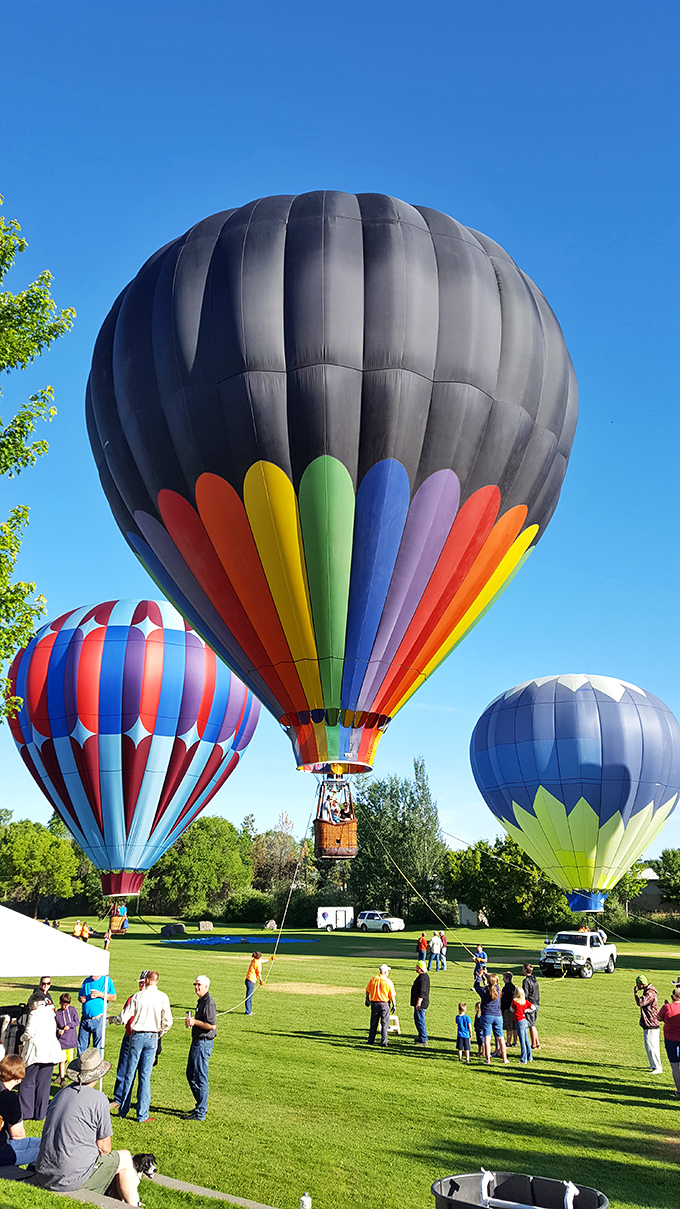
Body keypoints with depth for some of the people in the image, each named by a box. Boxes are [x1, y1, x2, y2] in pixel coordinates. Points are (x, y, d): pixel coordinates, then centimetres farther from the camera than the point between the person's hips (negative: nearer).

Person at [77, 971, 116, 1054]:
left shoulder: (106, 980, -1)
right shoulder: (87, 981, 12)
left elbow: (113, 997, -5)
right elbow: (80, 996, 20)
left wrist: (100, 994, -18)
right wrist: (81, 999, -4)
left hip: (98, 1019, -4)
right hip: (85, 1018, 4)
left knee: (98, 1046, 3)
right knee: (81, 1045, 9)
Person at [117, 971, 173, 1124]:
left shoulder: (138, 996, -5)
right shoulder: (162, 997, -4)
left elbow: (124, 1018, -3)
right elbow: (168, 1021, -7)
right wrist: (160, 1033, 12)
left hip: (136, 1036, 0)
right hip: (152, 1037, 0)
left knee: (130, 1073, 11)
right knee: (145, 1076, 4)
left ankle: (123, 1110, 20)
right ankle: (142, 1115, 5)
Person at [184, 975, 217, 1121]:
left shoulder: (209, 1002, -18)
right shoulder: (201, 1001, 13)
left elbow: (212, 1025, -24)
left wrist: (195, 1022, -18)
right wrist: (191, 1020, 6)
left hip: (203, 1043, -11)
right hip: (197, 1042, 11)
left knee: (200, 1078, -4)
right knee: (190, 1075, 18)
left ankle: (200, 1113, 4)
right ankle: (201, 1106, 29)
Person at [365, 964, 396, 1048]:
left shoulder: (373, 979, -2)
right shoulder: (388, 981, -11)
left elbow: (367, 990, 8)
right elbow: (392, 995, -10)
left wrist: (367, 999, 24)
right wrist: (394, 1005, 0)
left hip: (374, 1003, 3)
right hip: (385, 1004, -3)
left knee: (373, 1023, 15)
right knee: (384, 1024, 5)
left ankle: (370, 1041, 21)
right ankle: (383, 1043, 4)